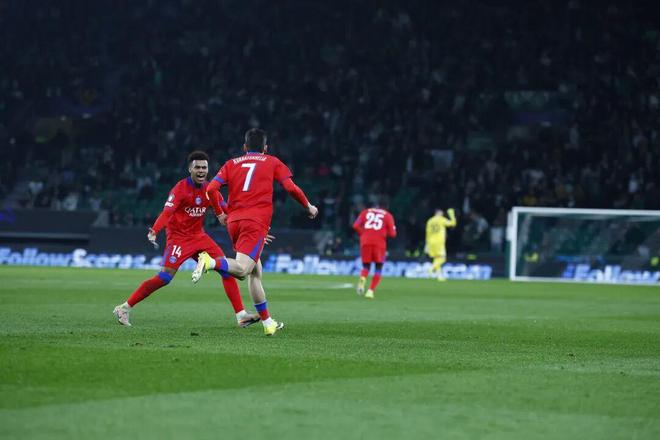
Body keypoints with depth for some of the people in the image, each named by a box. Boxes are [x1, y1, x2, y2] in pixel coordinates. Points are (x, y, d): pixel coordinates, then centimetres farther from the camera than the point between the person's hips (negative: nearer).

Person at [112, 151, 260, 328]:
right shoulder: (181, 188, -15)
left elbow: (224, 214, 9)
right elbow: (167, 212, -27)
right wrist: (154, 231, -44)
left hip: (199, 236, 6)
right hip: (179, 238, -6)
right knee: (165, 276, -18)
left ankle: (241, 315, -1)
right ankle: (124, 309, -10)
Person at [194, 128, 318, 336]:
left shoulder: (232, 163, 19)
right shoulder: (272, 162, 13)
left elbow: (211, 189, 7)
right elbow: (291, 187, 1)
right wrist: (308, 207, 16)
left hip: (234, 221, 5)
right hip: (256, 222, -5)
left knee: (256, 272, 14)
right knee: (242, 269, -17)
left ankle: (267, 322, 15)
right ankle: (210, 261, -45)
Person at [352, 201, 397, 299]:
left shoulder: (365, 212, 14)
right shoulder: (387, 215, 10)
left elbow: (356, 226, 3)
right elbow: (392, 233, 3)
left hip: (366, 242, 2)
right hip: (379, 243, -2)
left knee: (366, 266, 17)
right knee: (378, 268, 12)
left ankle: (362, 279, -17)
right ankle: (370, 291, -2)